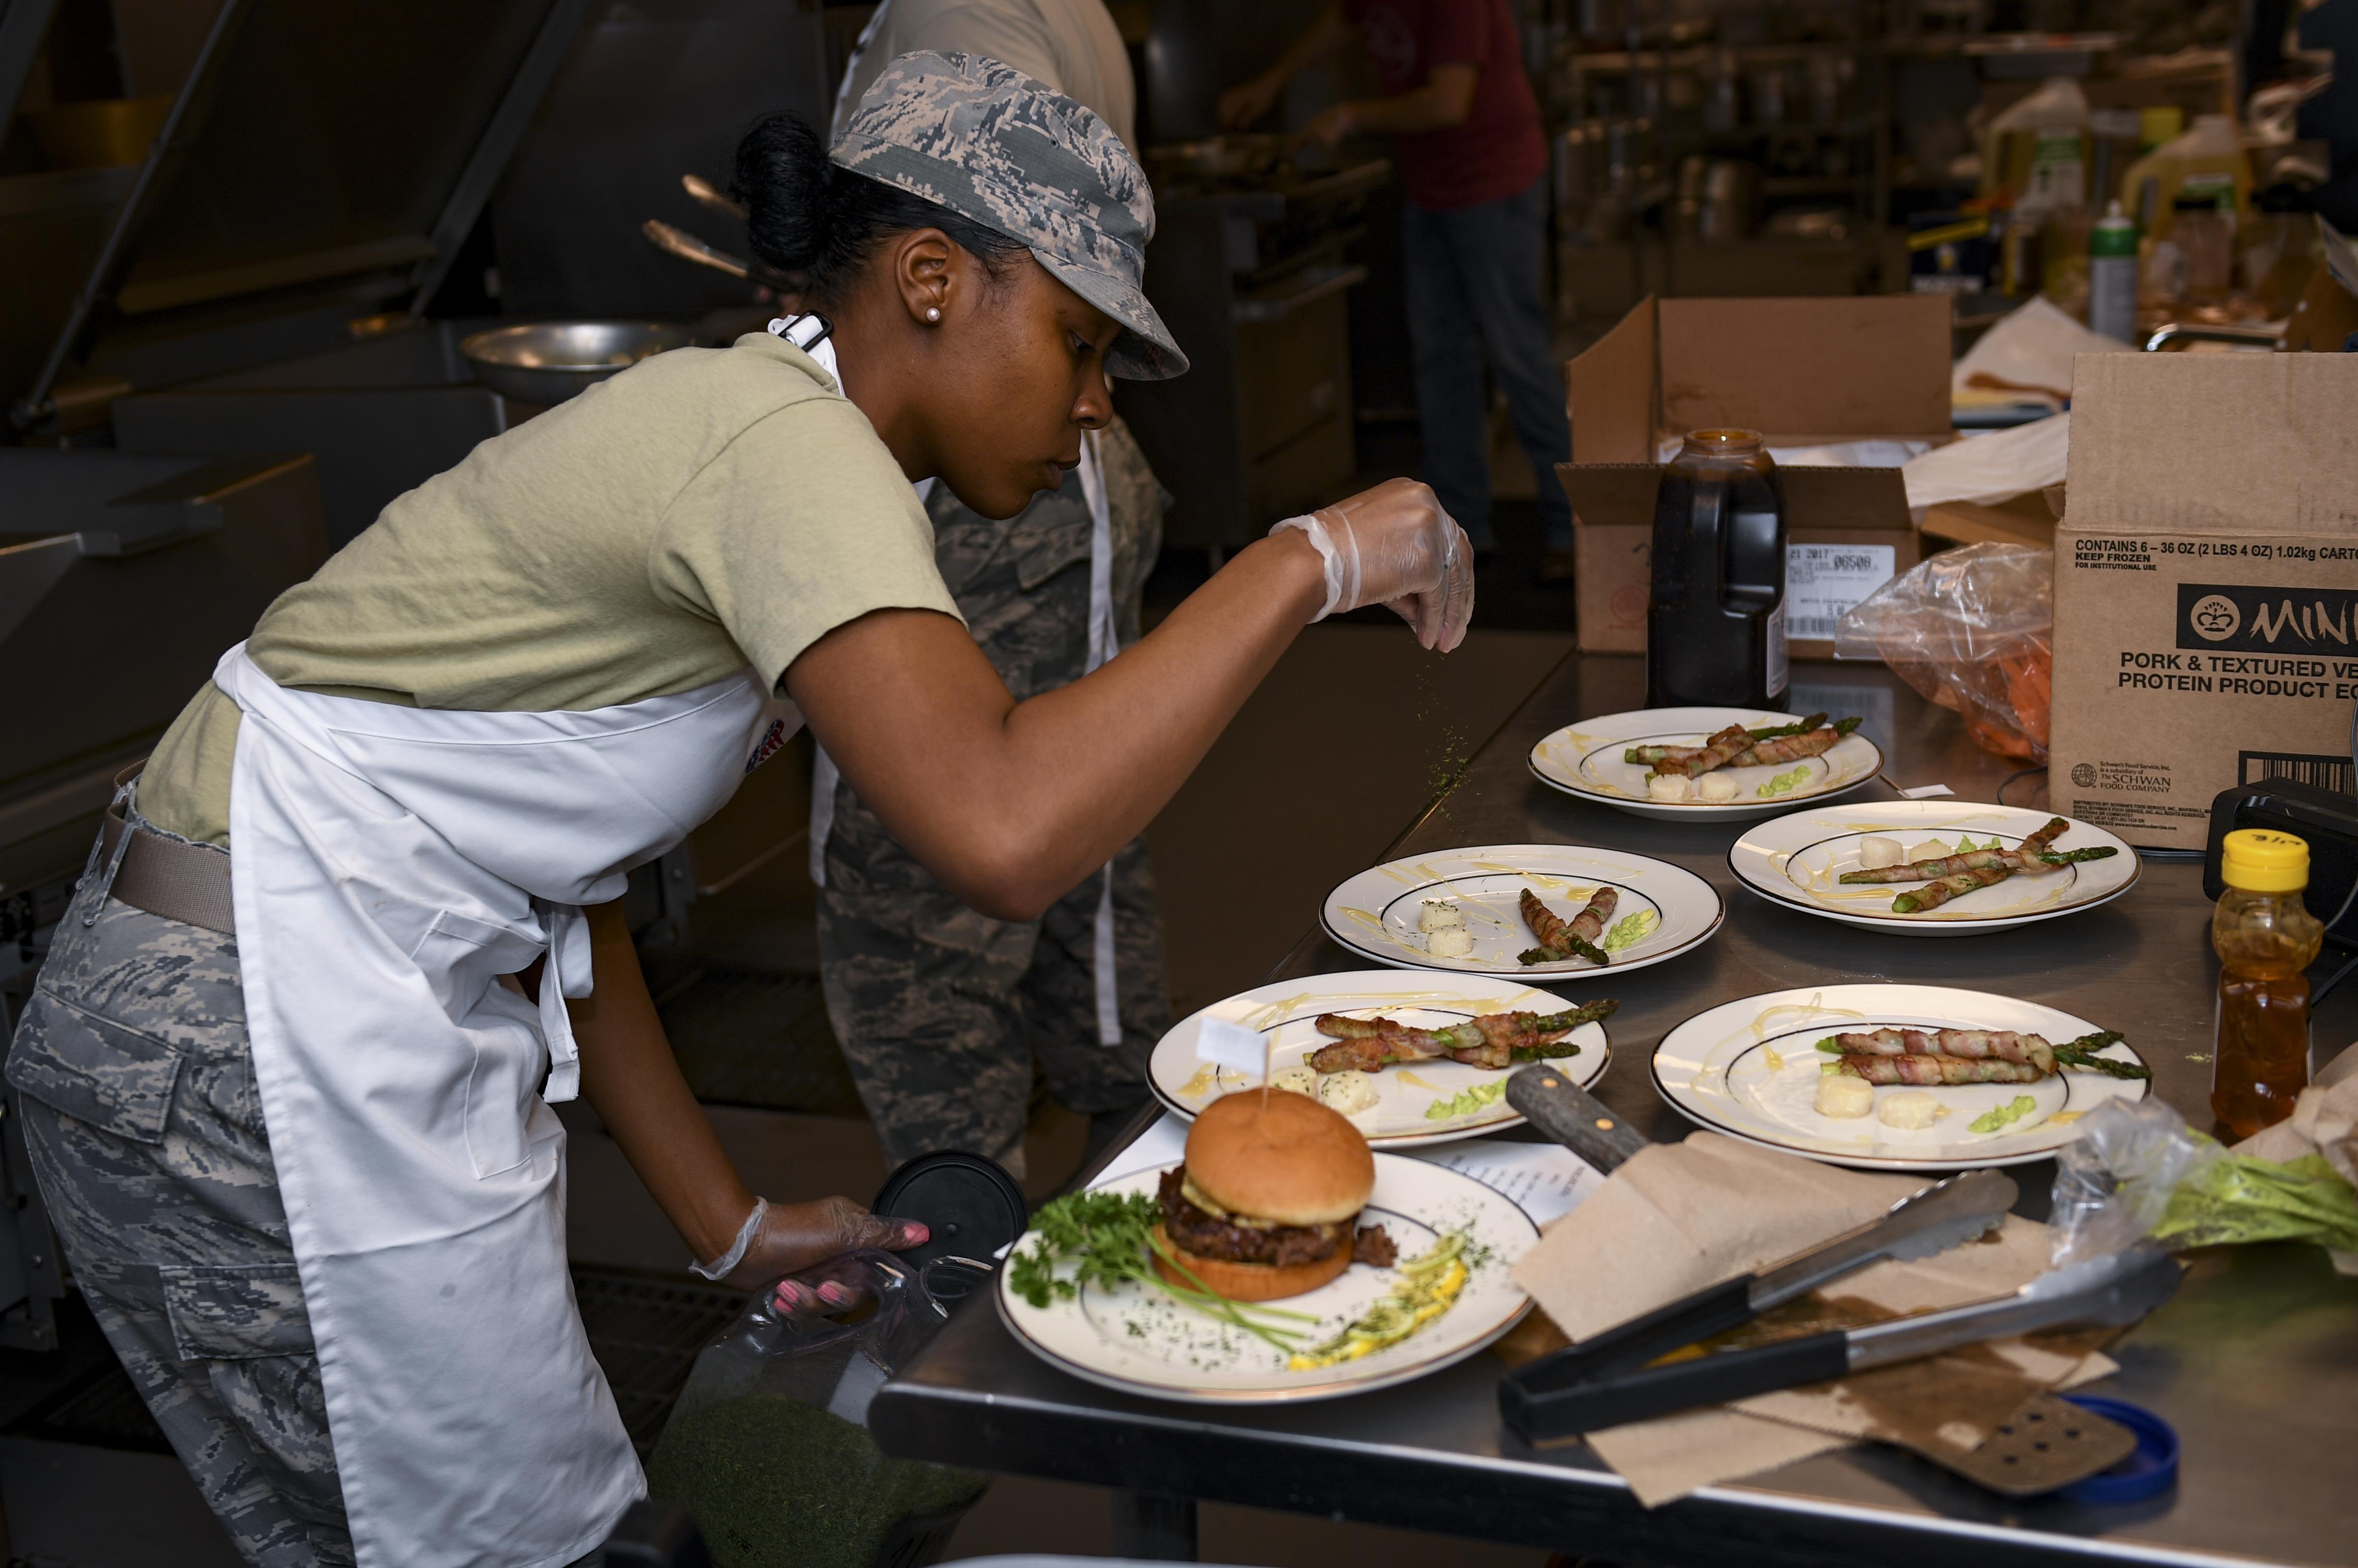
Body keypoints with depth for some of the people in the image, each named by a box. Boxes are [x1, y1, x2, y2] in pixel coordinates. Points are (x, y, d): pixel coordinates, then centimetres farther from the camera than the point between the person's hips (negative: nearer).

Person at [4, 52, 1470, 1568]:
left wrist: (730, 1221, 11)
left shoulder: (722, 425, 11)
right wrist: (1310, 560, -24)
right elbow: (1004, 836, -36)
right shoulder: (784, 439, -19)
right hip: (261, 1042, -10)